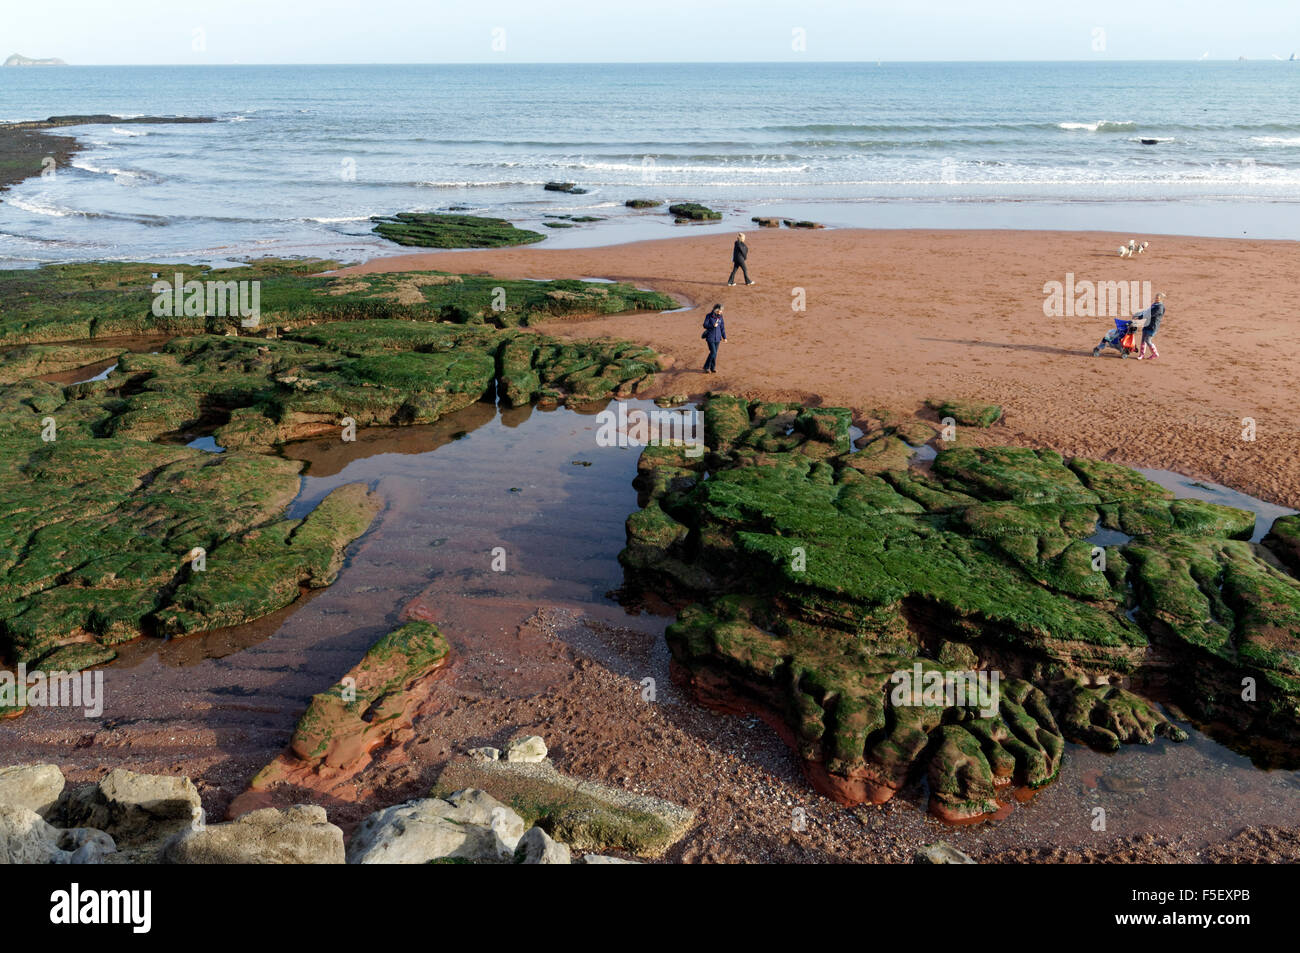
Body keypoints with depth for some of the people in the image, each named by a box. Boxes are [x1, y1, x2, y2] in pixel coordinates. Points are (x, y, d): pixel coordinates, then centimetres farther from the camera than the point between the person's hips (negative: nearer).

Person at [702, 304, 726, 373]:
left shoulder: (720, 317, 3)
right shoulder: (709, 316, -9)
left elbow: (722, 327, 11)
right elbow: (705, 325, -9)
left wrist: (724, 337, 13)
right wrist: (713, 325, -24)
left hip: (717, 338, 4)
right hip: (710, 338, -4)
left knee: (715, 353, 8)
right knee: (713, 352, -11)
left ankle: (713, 368, 21)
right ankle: (706, 367, 5)